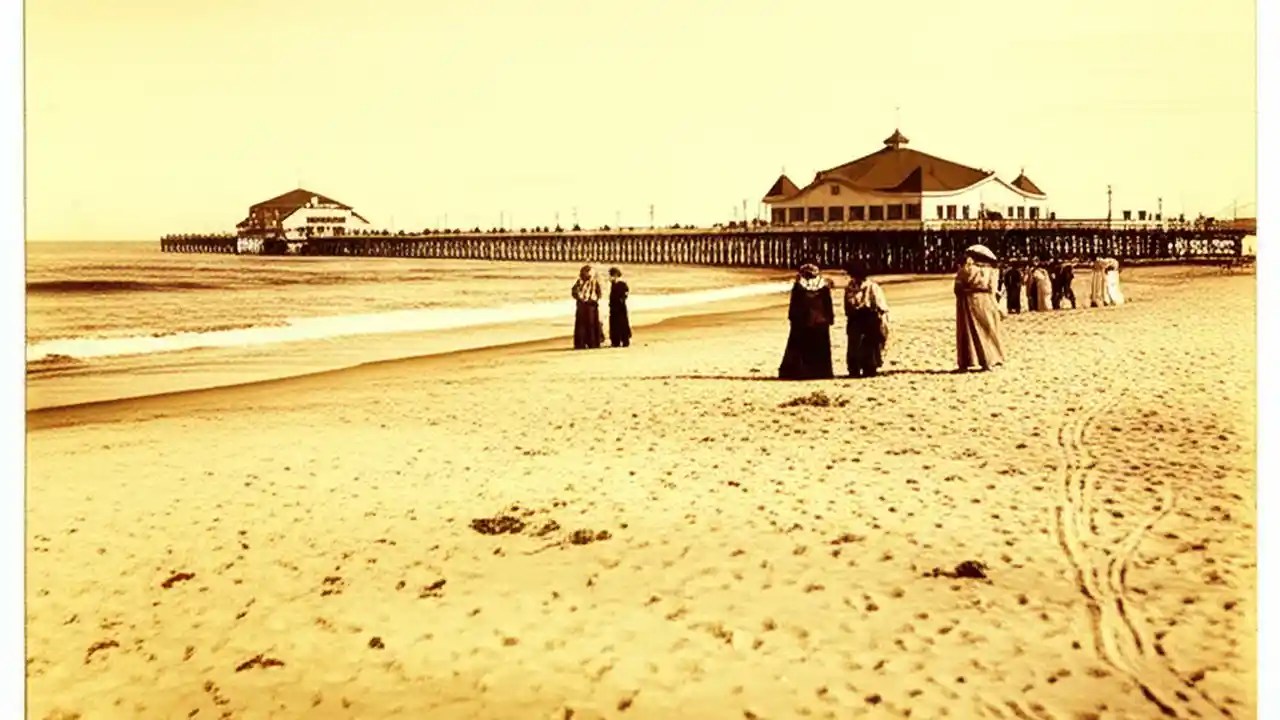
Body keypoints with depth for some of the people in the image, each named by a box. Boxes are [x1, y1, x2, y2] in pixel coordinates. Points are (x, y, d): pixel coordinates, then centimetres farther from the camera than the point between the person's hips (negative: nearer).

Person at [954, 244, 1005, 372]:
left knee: (967, 332, 4)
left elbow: (958, 289, -7)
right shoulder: (991, 271, -1)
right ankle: (989, 361, 11)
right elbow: (992, 290, -3)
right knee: (987, 331, 12)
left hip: (968, 303, -2)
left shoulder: (965, 270, -8)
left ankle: (965, 363, 0)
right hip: (985, 304, 2)